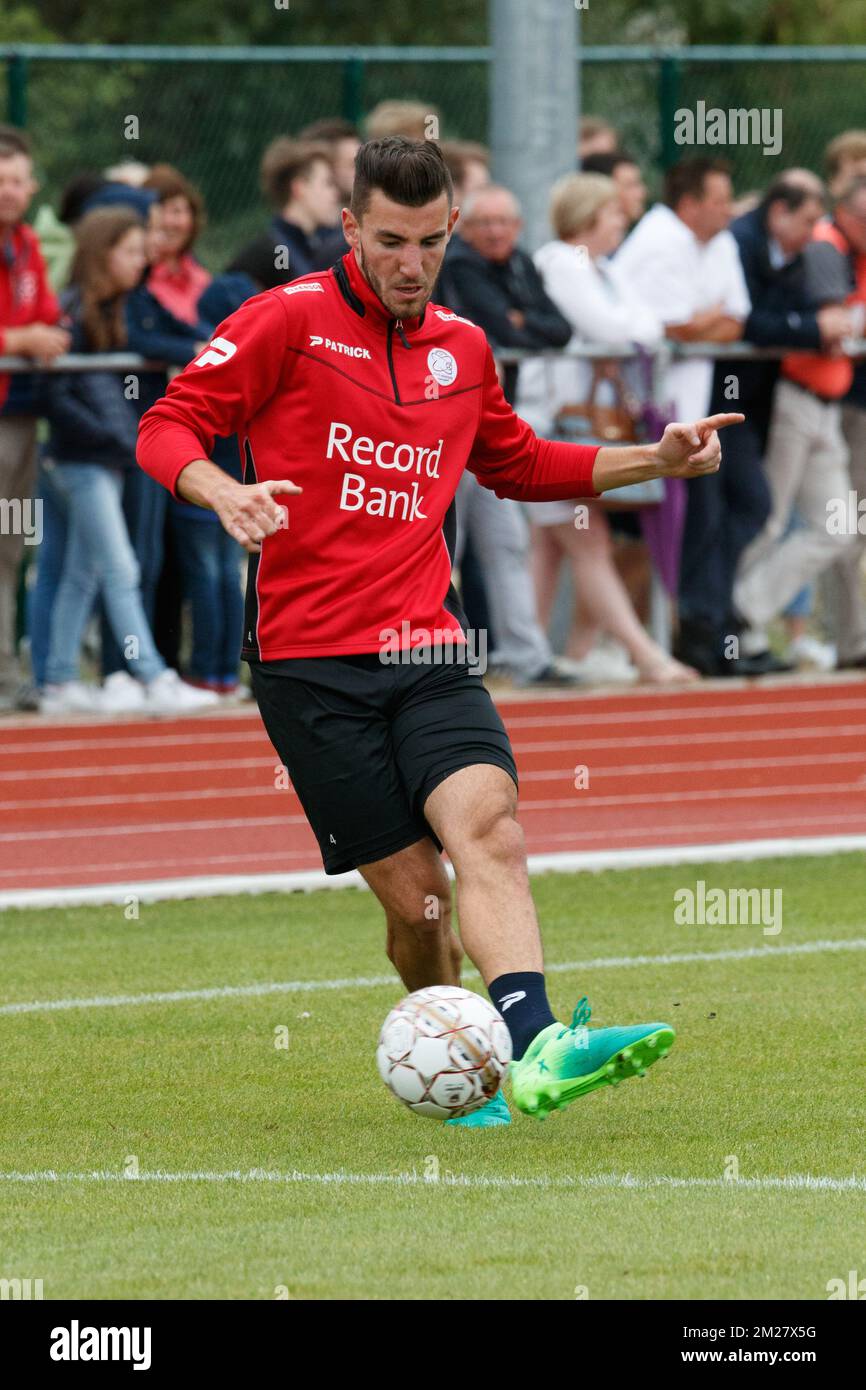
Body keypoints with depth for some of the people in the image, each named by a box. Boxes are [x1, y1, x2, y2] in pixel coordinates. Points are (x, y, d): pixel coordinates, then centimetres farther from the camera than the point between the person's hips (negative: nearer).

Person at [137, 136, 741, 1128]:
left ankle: (534, 1047, -41)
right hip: (310, 663, -3)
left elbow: (520, 465, 33)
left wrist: (655, 461, 22)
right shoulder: (289, 321, -1)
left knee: (486, 823, -23)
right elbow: (167, 429, -2)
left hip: (427, 655, 4)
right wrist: (223, 492, -24)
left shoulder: (462, 348, 16)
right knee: (413, 891, -6)